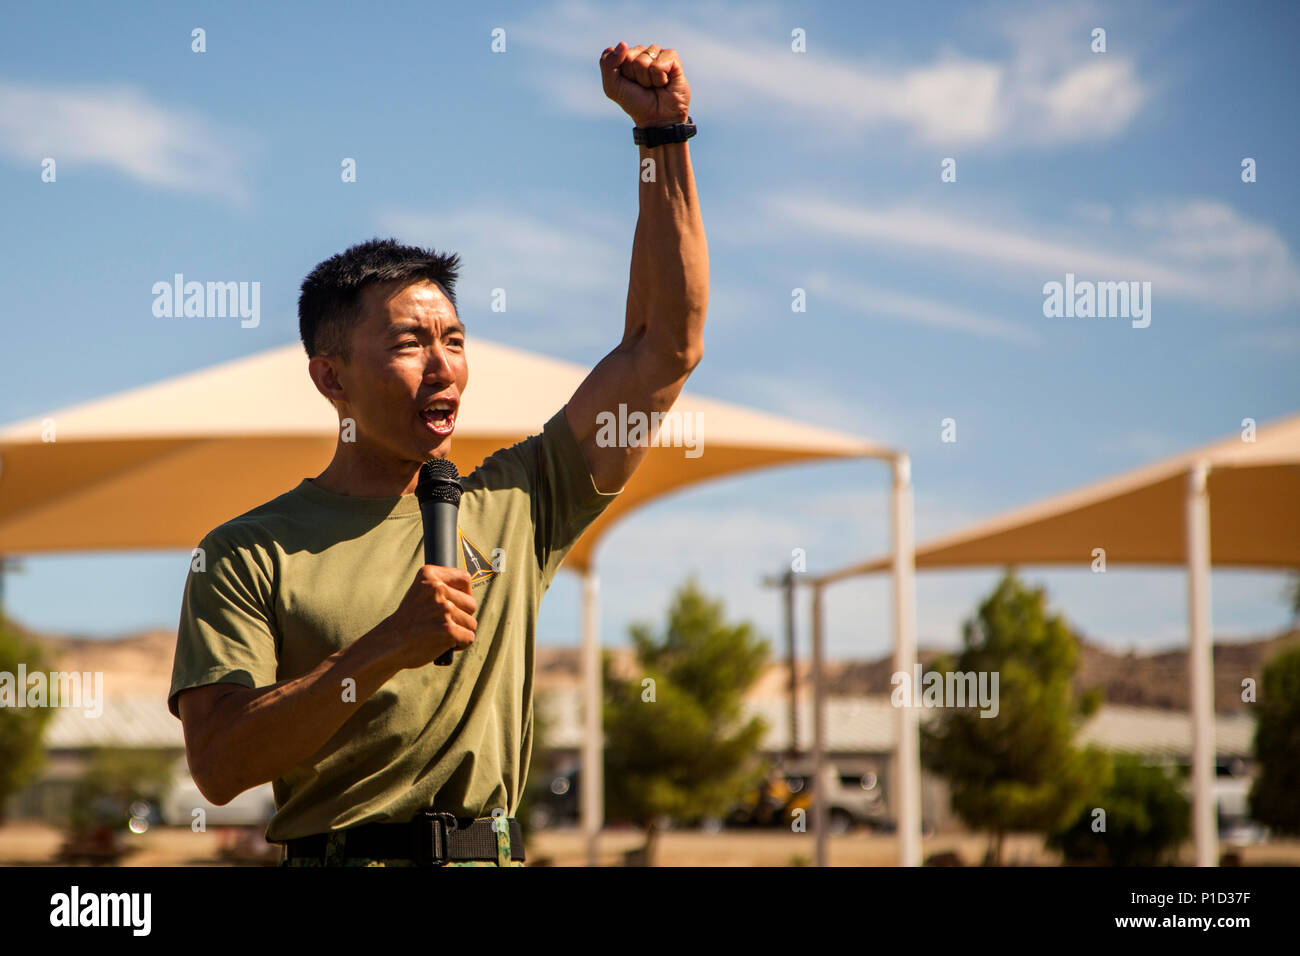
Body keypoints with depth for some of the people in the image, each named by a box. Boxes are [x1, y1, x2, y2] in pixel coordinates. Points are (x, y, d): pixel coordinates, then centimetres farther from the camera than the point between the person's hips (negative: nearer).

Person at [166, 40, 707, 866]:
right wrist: (385, 650, -13)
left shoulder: (514, 507, 13)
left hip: (494, 854, 3)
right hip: (334, 856, -3)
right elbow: (218, 764, -6)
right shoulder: (249, 554, 4)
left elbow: (667, 347, 14)